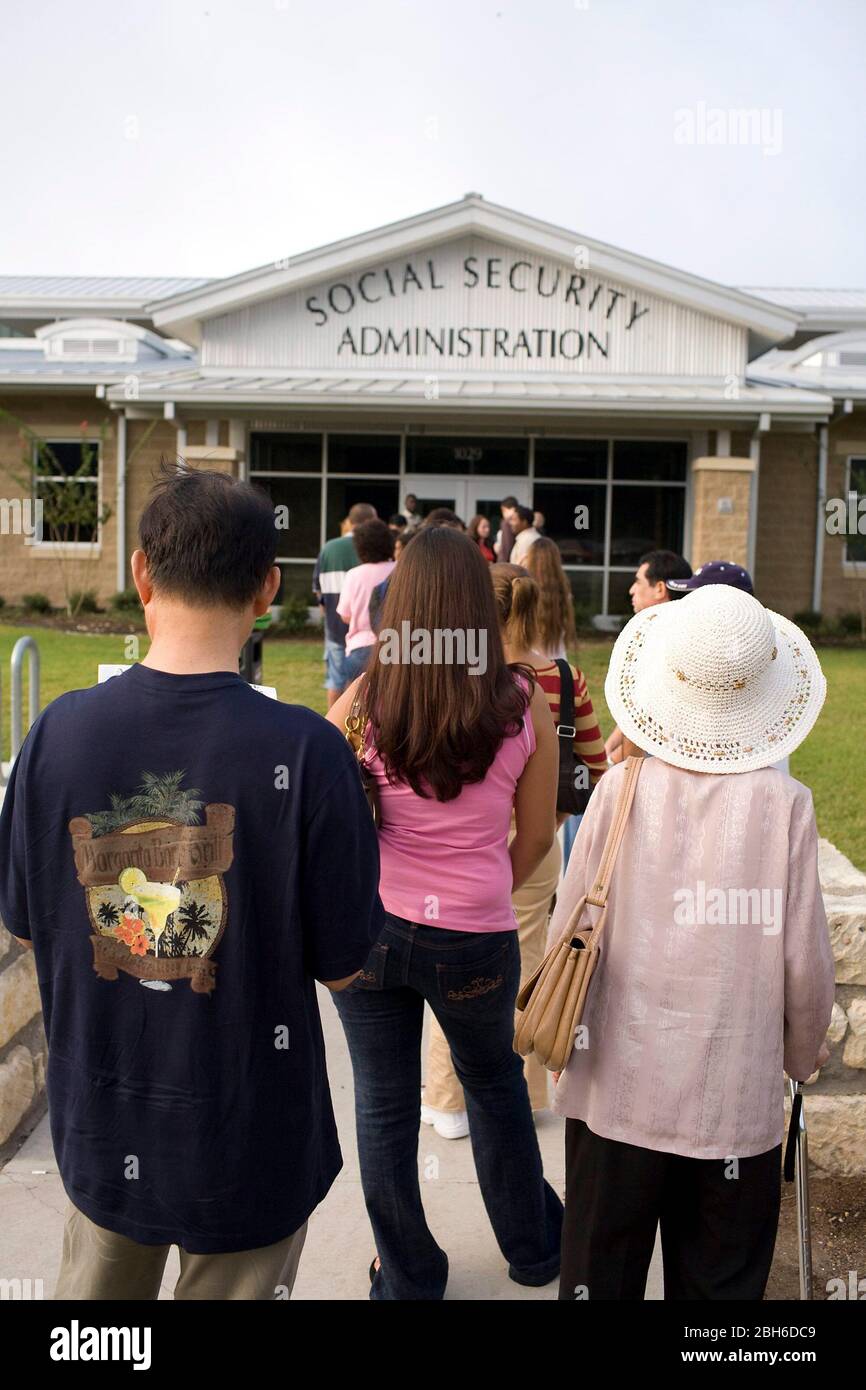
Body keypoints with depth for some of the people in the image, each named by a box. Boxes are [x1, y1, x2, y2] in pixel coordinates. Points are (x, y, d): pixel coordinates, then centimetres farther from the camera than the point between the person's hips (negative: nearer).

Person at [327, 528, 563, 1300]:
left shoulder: (362, 701, -11)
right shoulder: (526, 706, -10)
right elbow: (536, 838, 0)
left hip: (370, 930, 0)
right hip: (476, 942, 1)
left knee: (384, 1107, 18)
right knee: (496, 1088, 26)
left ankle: (409, 1279, 37)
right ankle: (534, 1249, 45)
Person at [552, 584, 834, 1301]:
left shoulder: (621, 788, -10)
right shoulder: (785, 802, -10)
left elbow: (570, 933, -5)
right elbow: (806, 959, -5)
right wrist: (803, 1054, 15)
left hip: (620, 1090, 1)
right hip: (739, 1101, 0)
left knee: (603, 1275, 17)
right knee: (721, 1281, 16)